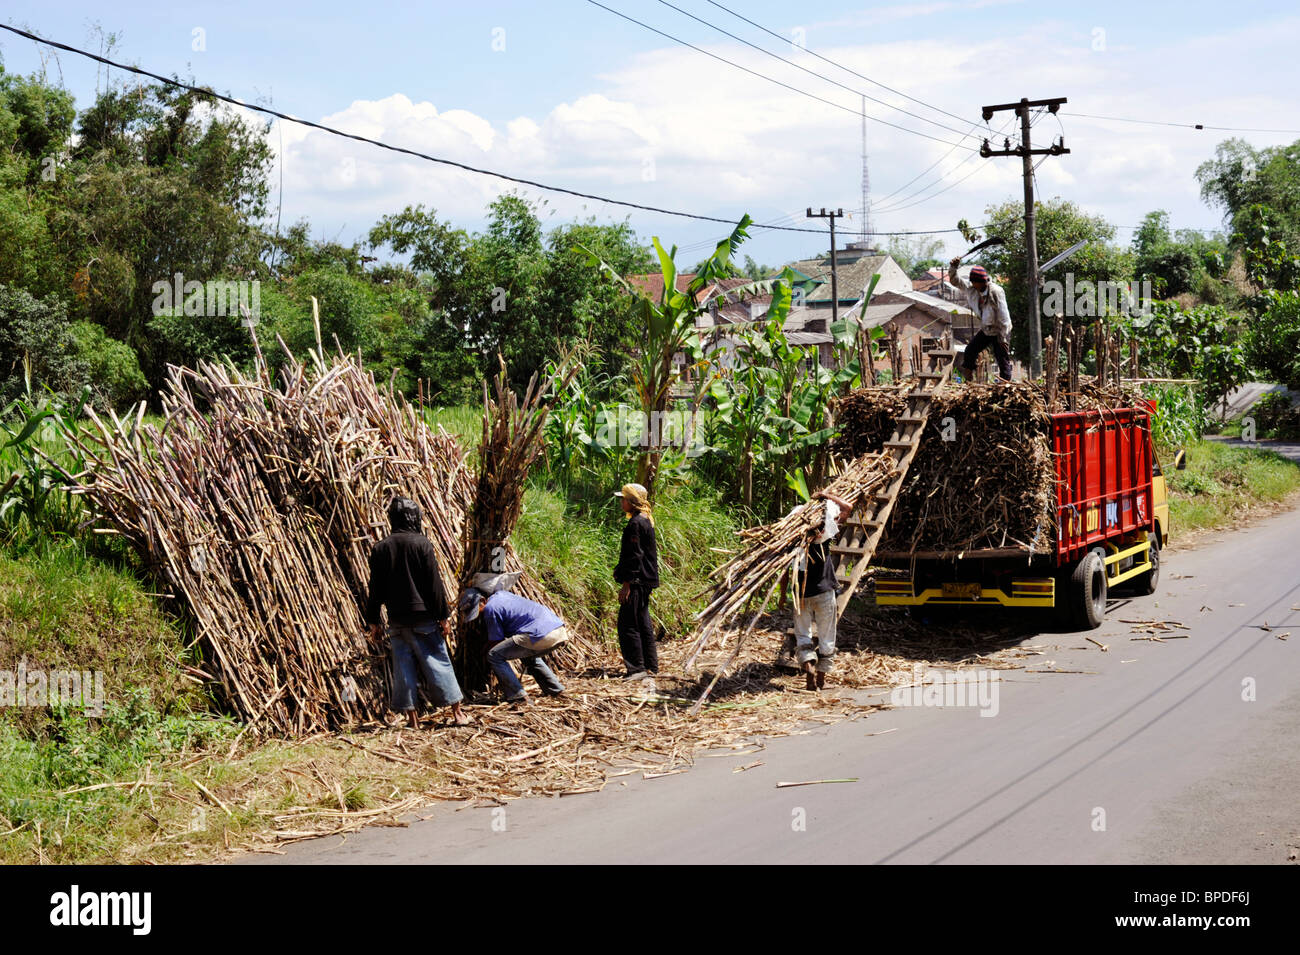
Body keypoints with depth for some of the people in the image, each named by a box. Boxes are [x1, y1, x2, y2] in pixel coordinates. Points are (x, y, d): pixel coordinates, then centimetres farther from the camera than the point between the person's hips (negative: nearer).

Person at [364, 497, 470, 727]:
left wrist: (373, 621, 12)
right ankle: (457, 712, 9)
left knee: (403, 666, 8)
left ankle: (412, 717, 9)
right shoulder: (421, 543, -7)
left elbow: (375, 589, 5)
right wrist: (444, 615, -3)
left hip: (396, 620, 3)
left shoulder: (380, 548, 3)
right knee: (437, 661, 4)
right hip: (423, 616, -3)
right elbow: (434, 584, -8)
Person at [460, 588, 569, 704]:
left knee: (494, 656, -2)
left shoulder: (490, 608, -1)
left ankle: (517, 696, -4)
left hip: (542, 636, -9)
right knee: (528, 655, 38)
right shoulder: (501, 594, 25)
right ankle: (556, 690, 34)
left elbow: (495, 641, 5)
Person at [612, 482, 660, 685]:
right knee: (643, 624, 14)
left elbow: (634, 556, -20)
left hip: (637, 582, -11)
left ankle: (637, 668, -8)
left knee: (628, 625, -8)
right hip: (645, 582, 11)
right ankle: (650, 667, 18)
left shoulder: (636, 523, -16)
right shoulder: (646, 520, 16)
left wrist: (626, 584, -19)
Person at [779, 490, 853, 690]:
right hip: (824, 592, -1)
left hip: (801, 594, 1)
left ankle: (809, 671, -9)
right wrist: (827, 496, 2)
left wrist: (783, 595, 9)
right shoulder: (822, 538, -8)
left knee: (802, 634, 12)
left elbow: (786, 571, -2)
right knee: (826, 637, 10)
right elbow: (847, 507, 0)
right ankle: (821, 678, 12)